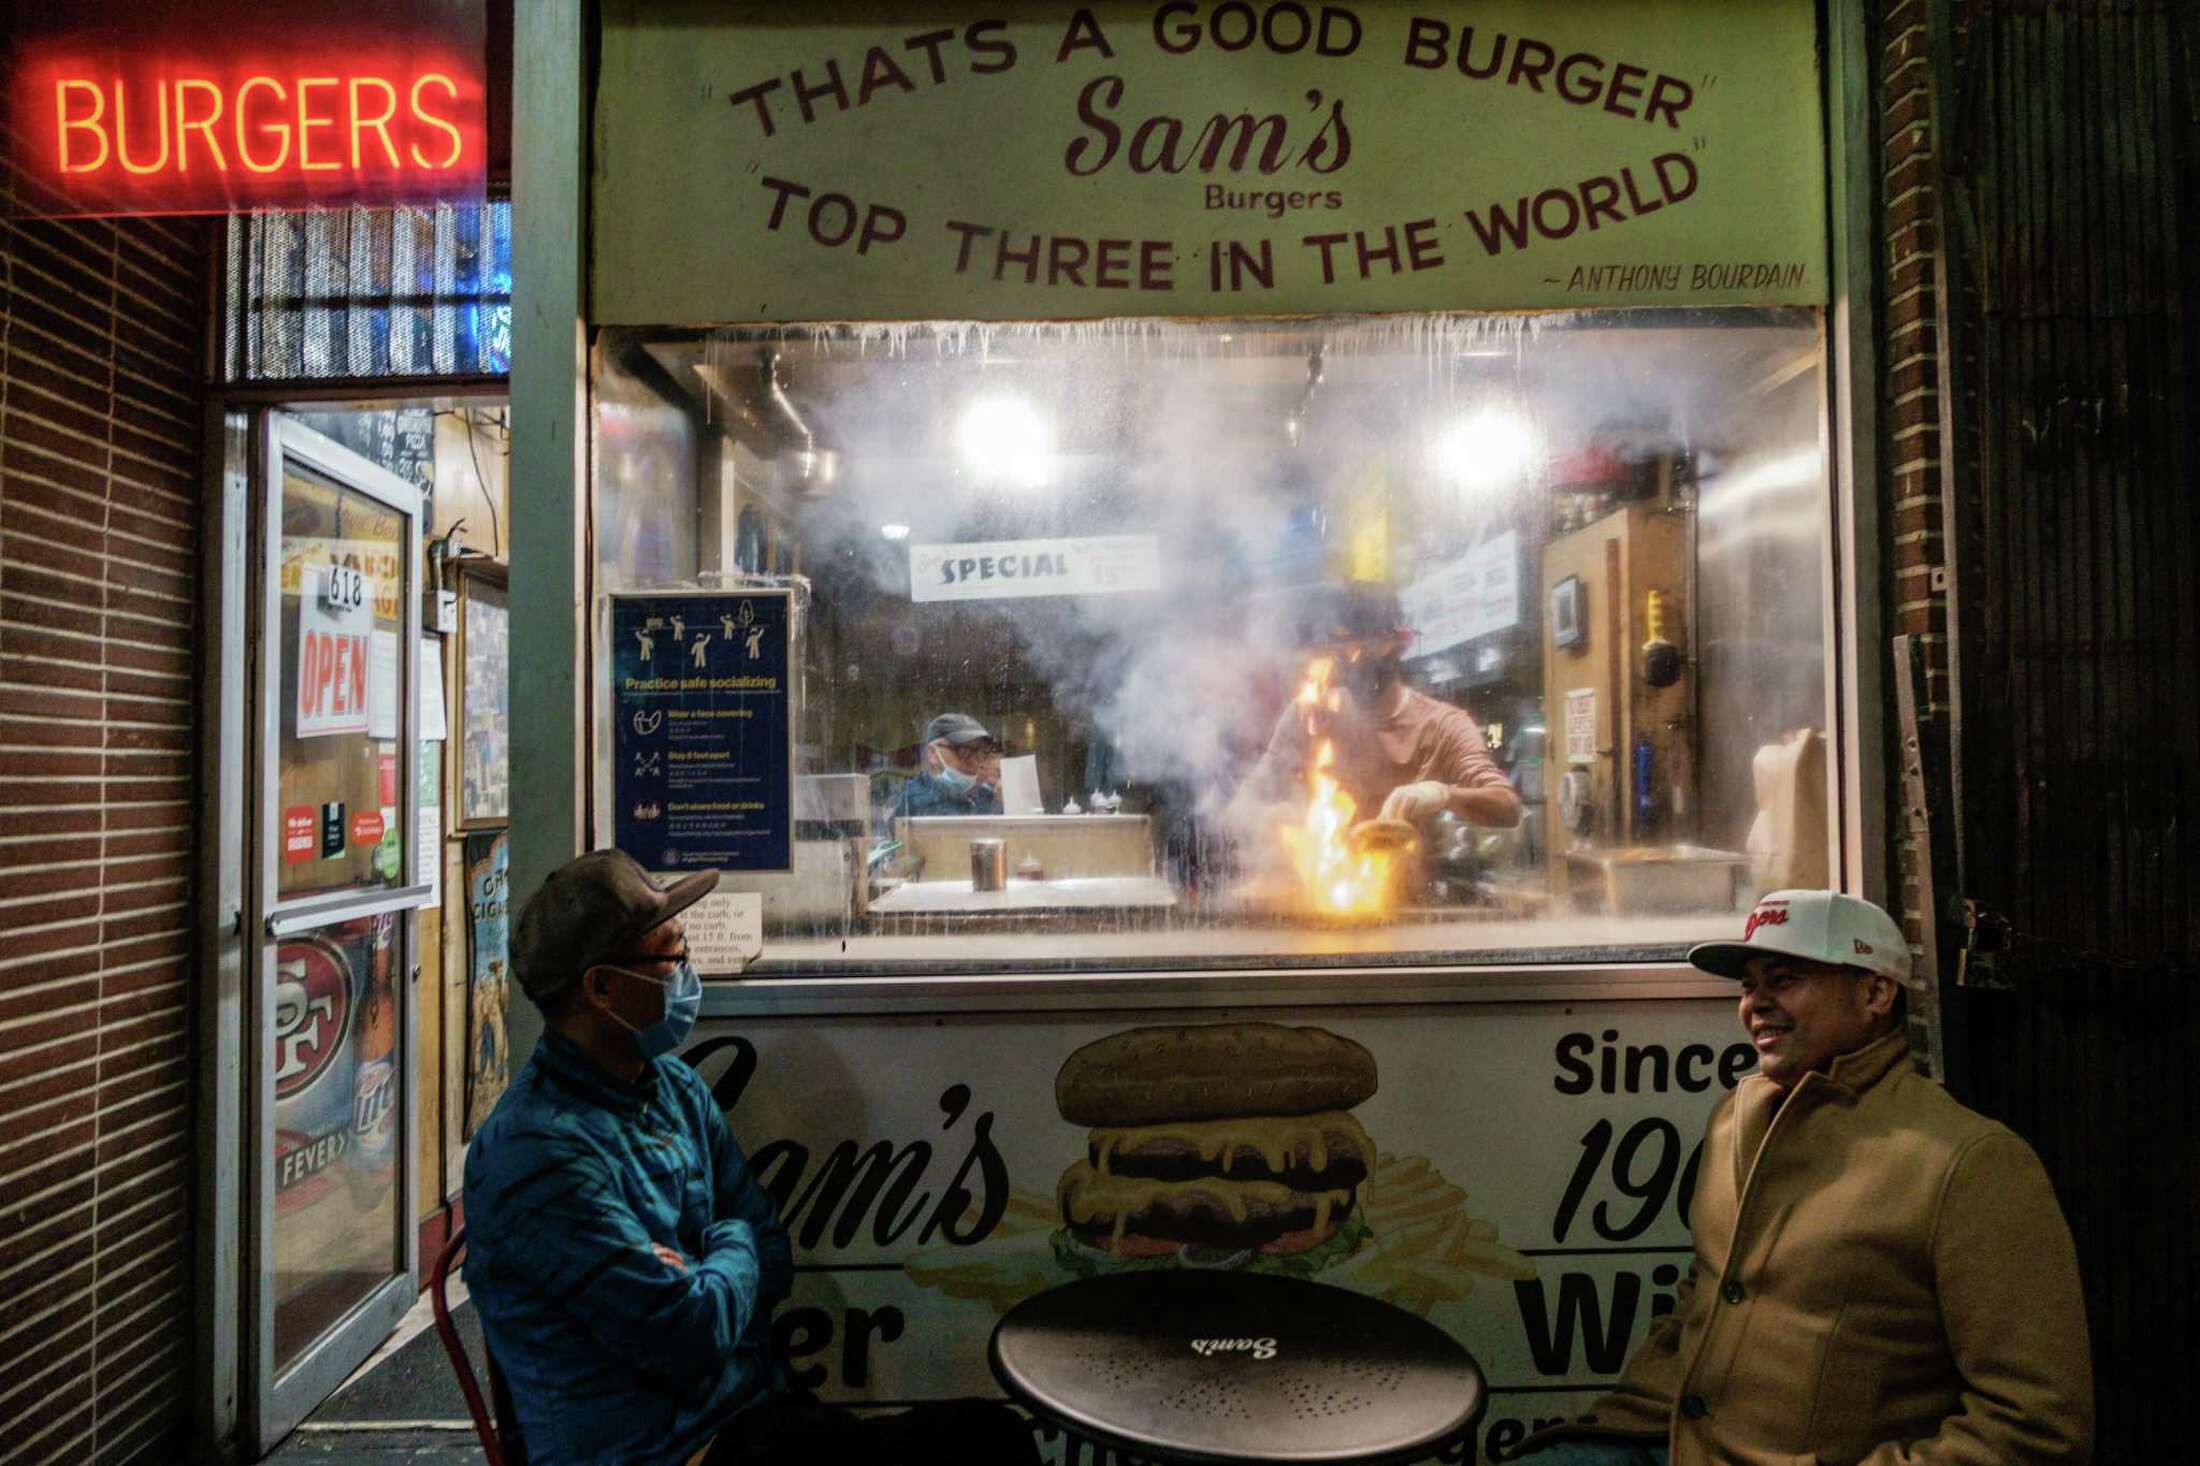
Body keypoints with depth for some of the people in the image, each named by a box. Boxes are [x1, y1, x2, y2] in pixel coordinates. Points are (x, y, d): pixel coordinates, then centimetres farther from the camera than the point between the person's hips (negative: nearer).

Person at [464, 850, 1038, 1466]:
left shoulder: (678, 1088, 8)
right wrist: (731, 1245, -3)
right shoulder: (536, 1153, -19)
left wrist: (696, 1286, -11)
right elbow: (694, 1339, -22)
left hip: (759, 1413, 8)